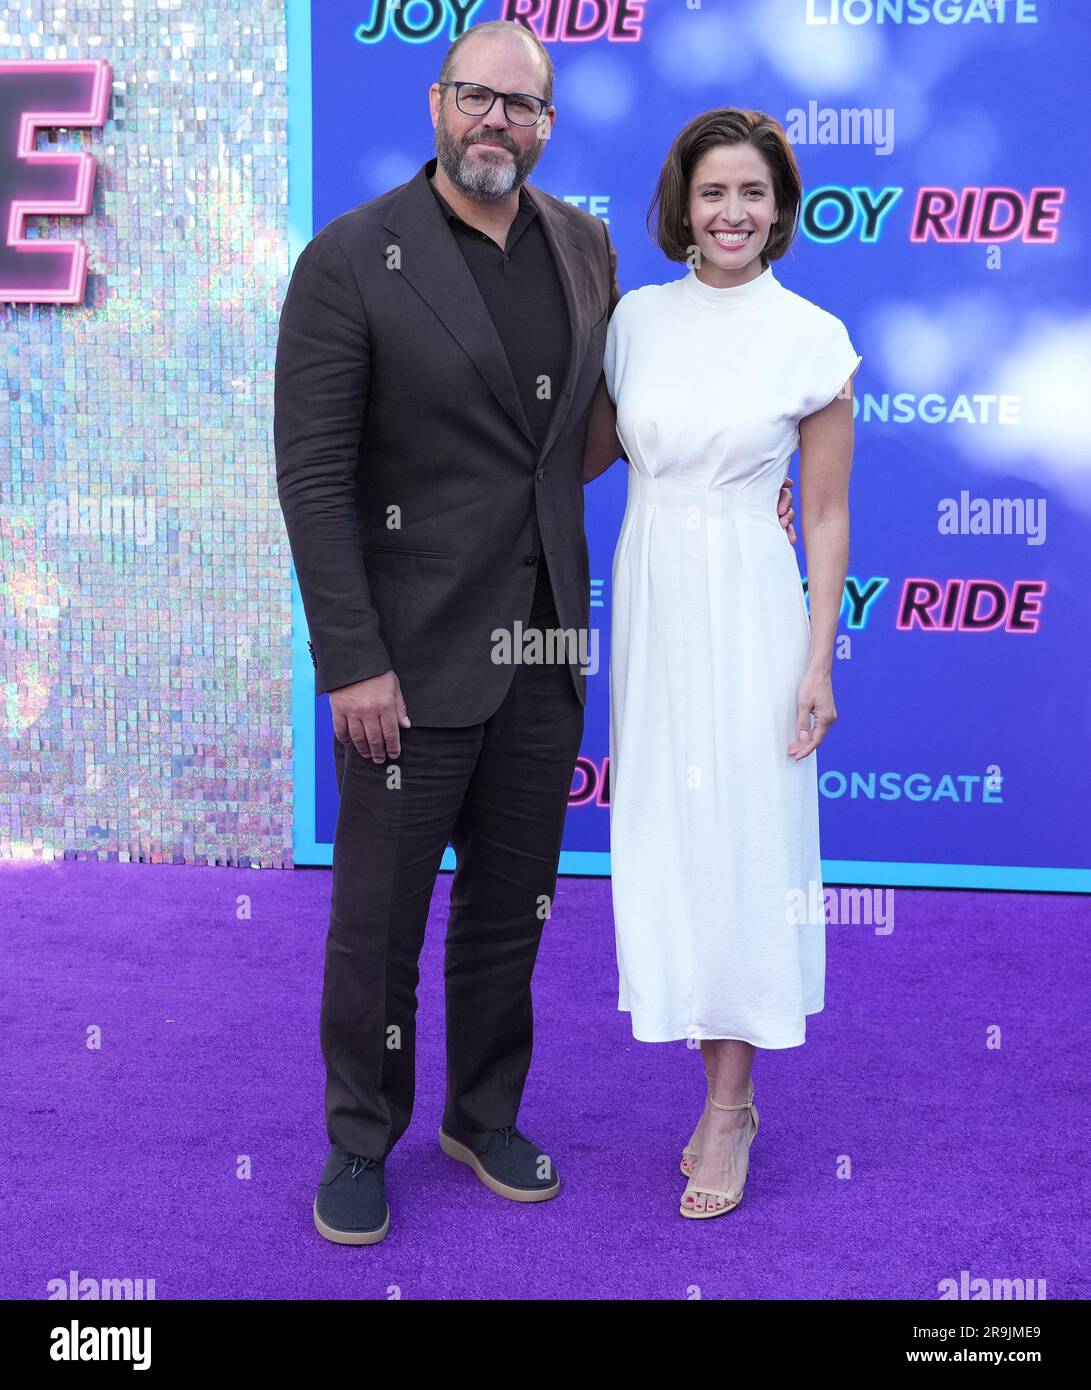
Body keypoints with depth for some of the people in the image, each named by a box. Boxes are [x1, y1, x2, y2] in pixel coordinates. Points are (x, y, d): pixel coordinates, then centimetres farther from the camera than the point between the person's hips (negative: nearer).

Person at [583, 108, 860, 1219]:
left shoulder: (812, 339, -5)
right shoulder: (637, 315, 4)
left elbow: (826, 514, -3)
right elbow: (587, 451, 15)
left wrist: (819, 660, -7)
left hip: (746, 606, -4)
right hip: (644, 597, 4)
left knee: (739, 841, 1)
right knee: (662, 842, 8)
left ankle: (728, 1110, 16)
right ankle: (722, 1085, 24)